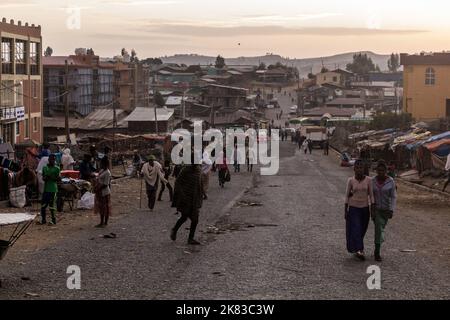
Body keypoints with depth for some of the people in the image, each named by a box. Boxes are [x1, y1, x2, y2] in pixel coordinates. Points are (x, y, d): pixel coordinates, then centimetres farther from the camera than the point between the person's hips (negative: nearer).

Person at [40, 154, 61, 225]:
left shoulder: (56, 168, -2)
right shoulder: (45, 168, 12)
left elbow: (58, 179, -3)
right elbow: (43, 178, 15)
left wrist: (52, 178, -18)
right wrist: (45, 177, -7)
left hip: (53, 189, -5)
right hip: (46, 188, 5)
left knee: (52, 206, -5)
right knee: (43, 205, 5)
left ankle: (54, 220, 7)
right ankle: (43, 220, 16)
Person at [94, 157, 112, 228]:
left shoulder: (107, 172, -18)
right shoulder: (101, 171, 10)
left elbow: (105, 184, -21)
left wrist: (98, 189, -22)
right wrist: (96, 188, 6)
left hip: (105, 192, -9)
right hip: (100, 192, 9)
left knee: (105, 208, 0)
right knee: (100, 207, 14)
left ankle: (105, 223, 8)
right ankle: (101, 222, 22)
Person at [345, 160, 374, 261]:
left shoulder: (368, 180, -3)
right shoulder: (351, 180, -5)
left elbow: (371, 195, 0)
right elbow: (347, 195, 0)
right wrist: (346, 211, -1)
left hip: (365, 208, 2)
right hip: (353, 208, -2)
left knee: (362, 230, 12)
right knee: (356, 229, -14)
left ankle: (355, 248, 32)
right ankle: (359, 250, -23)